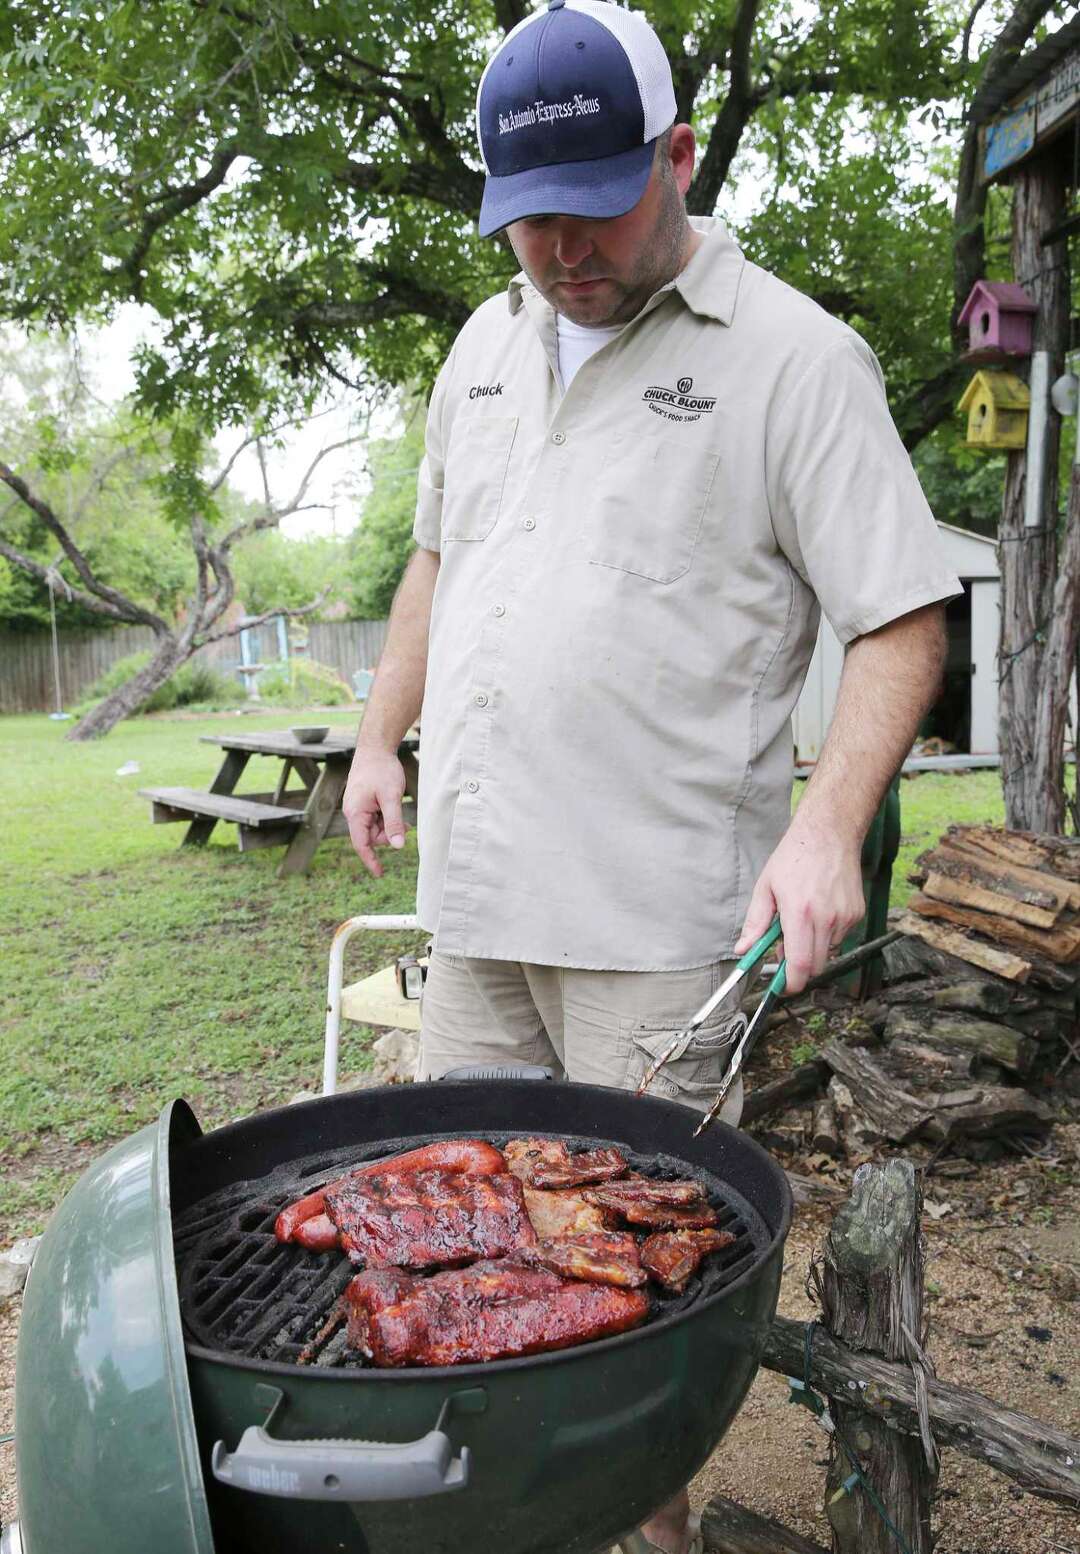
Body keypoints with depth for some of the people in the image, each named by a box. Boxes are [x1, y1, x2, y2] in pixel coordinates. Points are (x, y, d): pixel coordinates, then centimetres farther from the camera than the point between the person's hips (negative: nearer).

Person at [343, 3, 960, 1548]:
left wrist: (830, 823, -22)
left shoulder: (791, 355, -6)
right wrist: (380, 737, 19)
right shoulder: (486, 345, 15)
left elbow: (905, 620, -9)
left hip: (657, 910, -6)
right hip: (473, 887, 7)